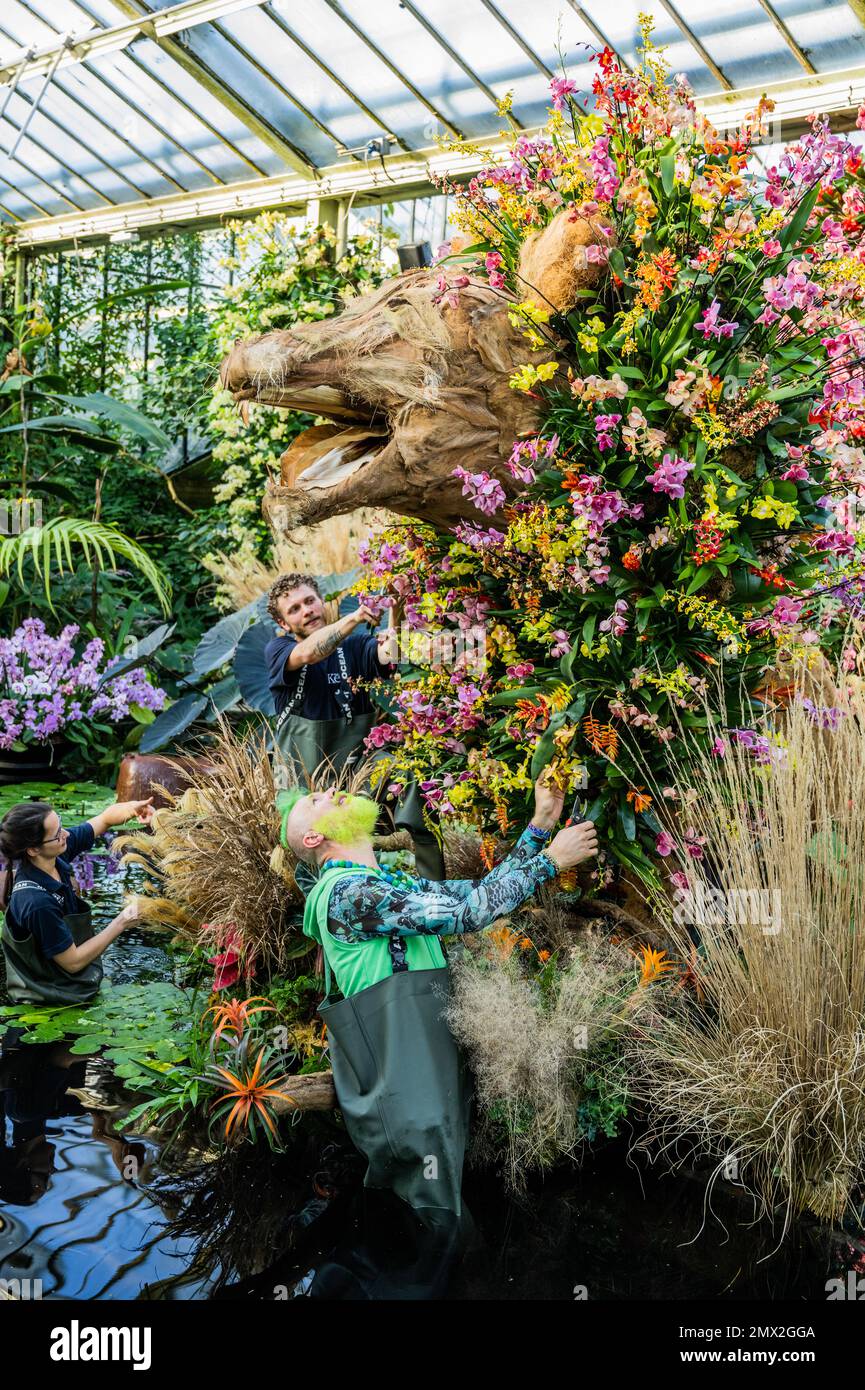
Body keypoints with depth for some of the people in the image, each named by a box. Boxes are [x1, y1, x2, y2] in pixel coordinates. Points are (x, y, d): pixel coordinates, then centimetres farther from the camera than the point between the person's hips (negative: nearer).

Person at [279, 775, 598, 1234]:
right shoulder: (345, 892, -13)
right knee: (439, 1218, -7)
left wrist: (541, 825, 9)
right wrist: (548, 861, -9)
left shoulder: (395, 885, 17)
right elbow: (463, 914, -17)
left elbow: (479, 891, 14)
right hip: (405, 1095, -9)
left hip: (437, 1072, 9)